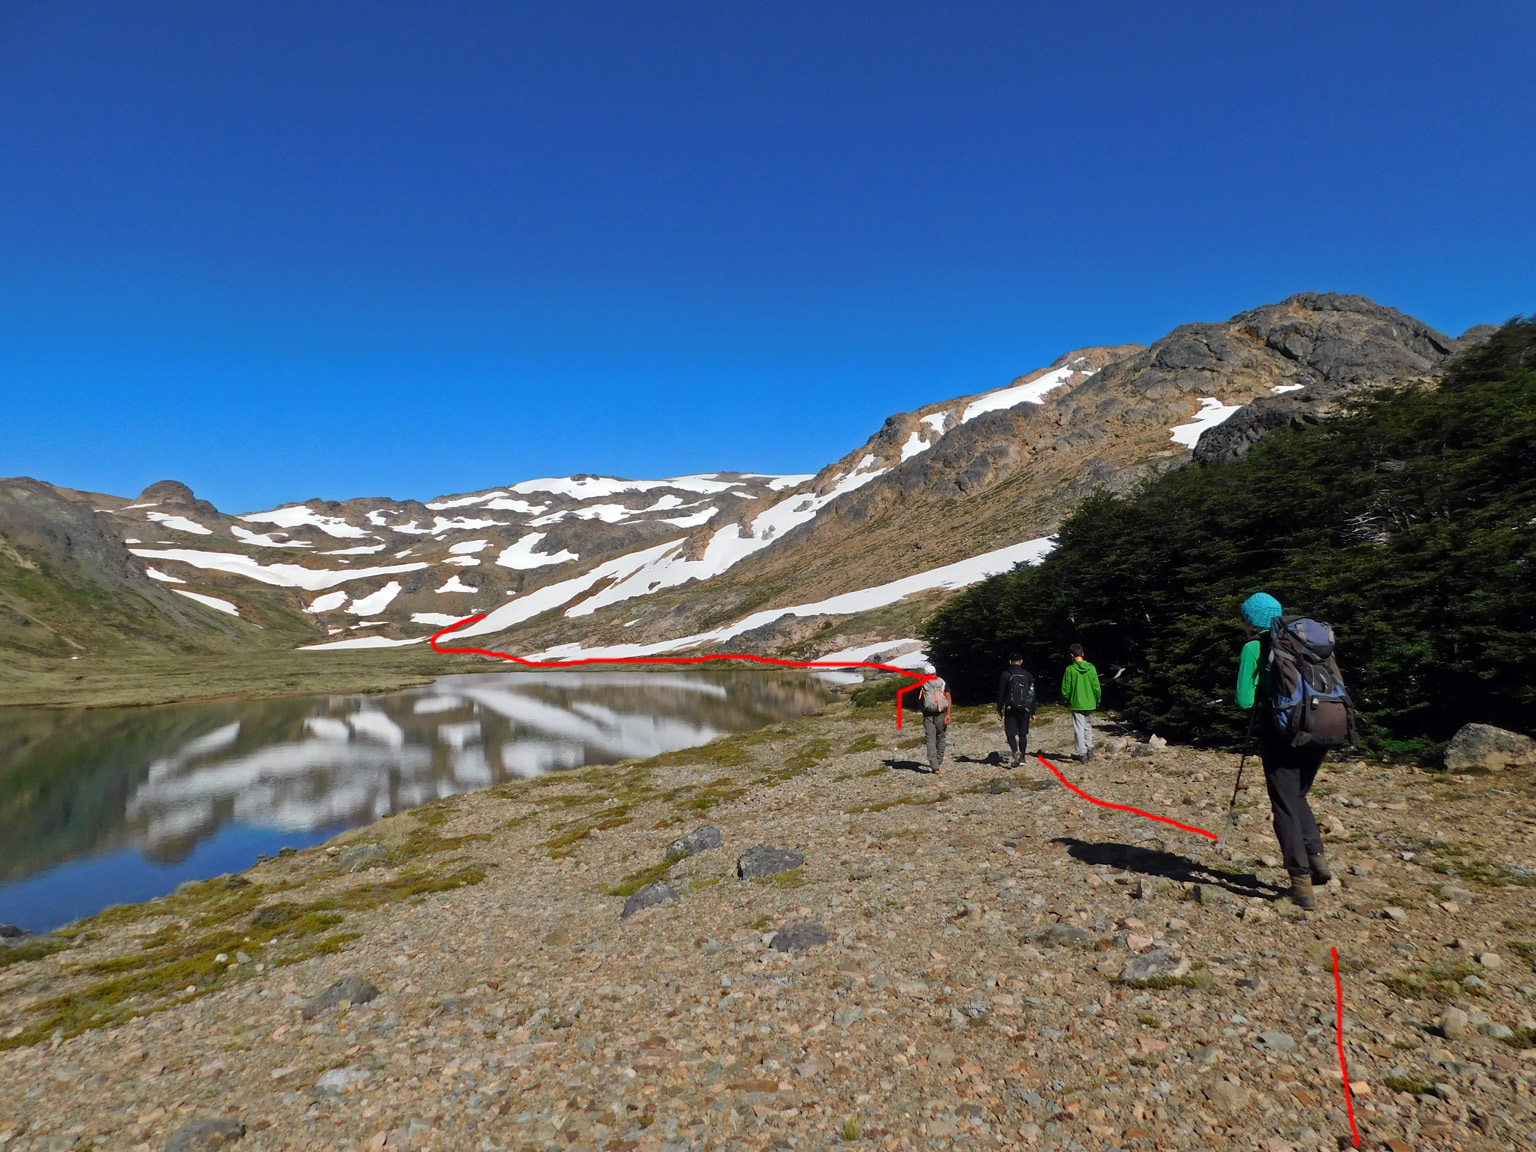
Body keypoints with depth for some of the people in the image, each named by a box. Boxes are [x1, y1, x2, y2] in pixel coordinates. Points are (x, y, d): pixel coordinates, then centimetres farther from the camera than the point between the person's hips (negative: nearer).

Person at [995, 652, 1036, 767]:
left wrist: (999, 710, 5)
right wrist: (1033, 712, 12)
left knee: (1011, 733, 1)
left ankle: (1016, 752, -22)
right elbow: (1032, 694, 7)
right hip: (1025, 709, 3)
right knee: (1023, 734, 11)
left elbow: (1001, 694, -2)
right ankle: (1022, 758, 12)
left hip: (1010, 709, -3)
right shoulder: (1027, 675, 5)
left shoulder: (1006, 674, -3)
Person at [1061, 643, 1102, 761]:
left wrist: (1067, 700, 10)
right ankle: (1090, 750, 23)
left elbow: (1065, 688, -6)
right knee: (1088, 727, 19)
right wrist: (1097, 700, 14)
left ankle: (1081, 753, 3)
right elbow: (1096, 686, 2)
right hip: (1090, 703, 3)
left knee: (1079, 729, 2)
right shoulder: (1091, 668, -3)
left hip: (1077, 704, -3)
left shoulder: (1070, 669, -11)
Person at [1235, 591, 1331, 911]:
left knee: (1285, 806, 3)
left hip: (1280, 732, -5)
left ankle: (1302, 882, 0)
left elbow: (1244, 699, -5)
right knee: (1298, 796, 25)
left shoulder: (1253, 648, -1)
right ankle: (1317, 856, 10)